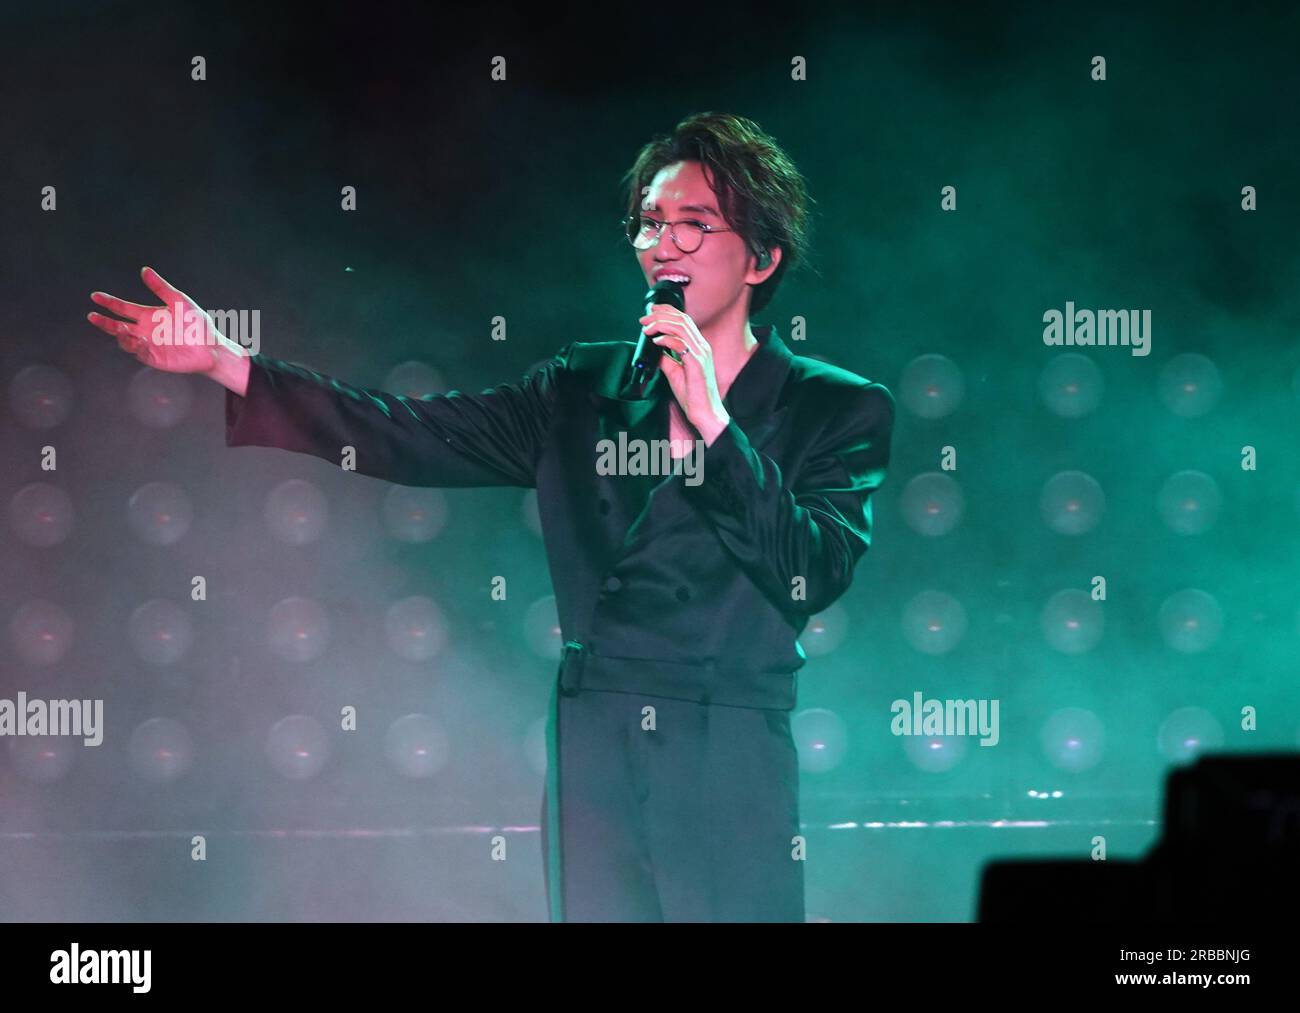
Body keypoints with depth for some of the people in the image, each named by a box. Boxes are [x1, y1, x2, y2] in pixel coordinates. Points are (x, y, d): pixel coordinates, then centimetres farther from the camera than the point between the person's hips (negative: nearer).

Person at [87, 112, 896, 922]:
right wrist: (225, 363, -2)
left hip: (735, 769, -3)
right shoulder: (586, 390, 13)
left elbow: (814, 574, -10)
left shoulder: (842, 410, 3)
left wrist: (711, 422, -14)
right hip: (594, 756, 3)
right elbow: (412, 436, 6)